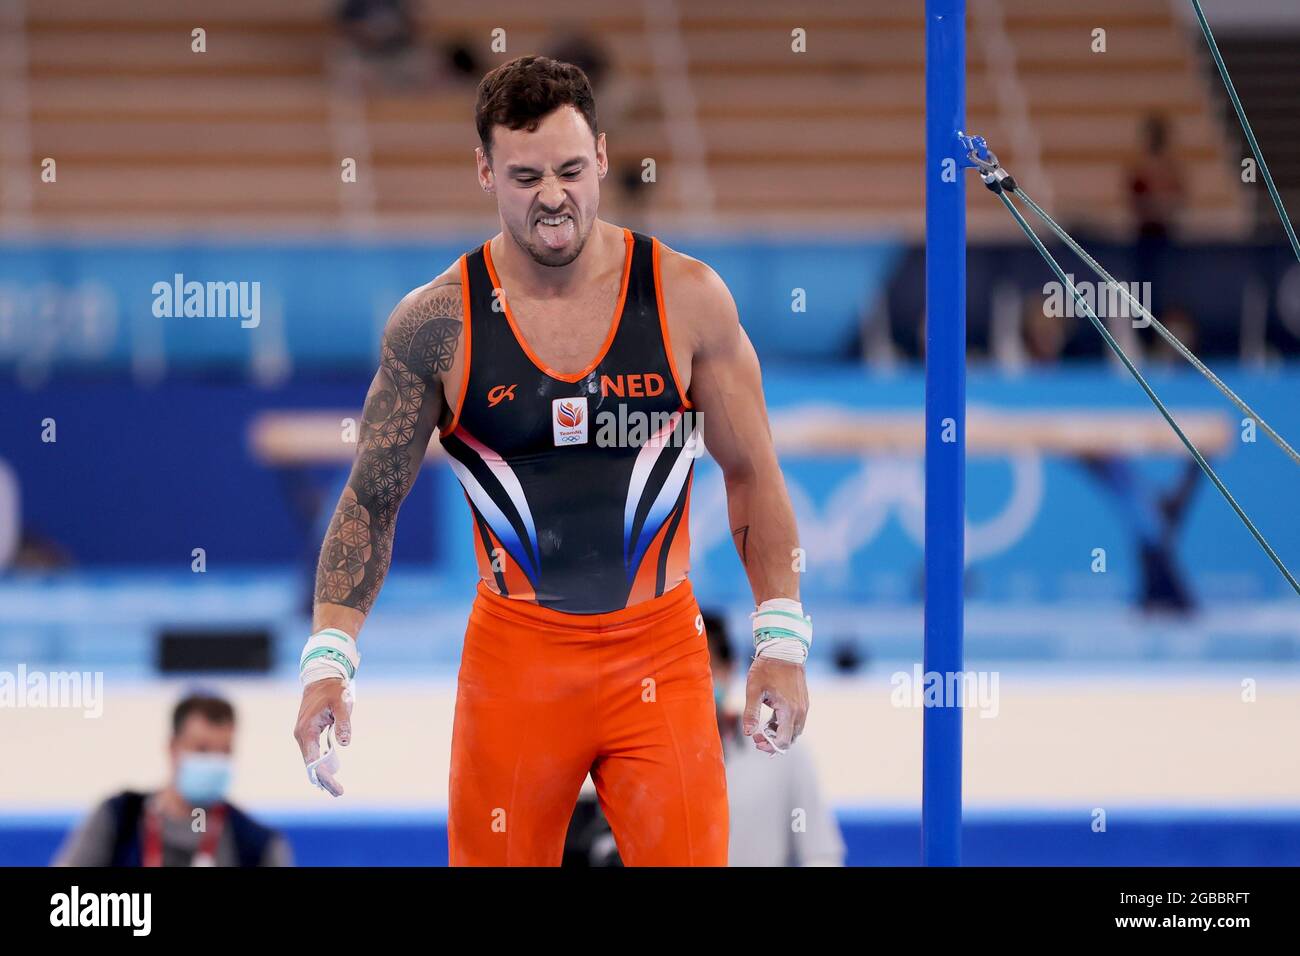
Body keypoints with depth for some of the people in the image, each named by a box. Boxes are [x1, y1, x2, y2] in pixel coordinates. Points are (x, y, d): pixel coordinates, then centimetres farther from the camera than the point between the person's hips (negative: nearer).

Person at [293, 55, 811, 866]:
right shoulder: (436, 325, -5)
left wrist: (782, 639, 0)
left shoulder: (687, 298, -4)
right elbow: (371, 503, 1)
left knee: (688, 854, -8)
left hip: (659, 654, 0)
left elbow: (752, 472, 6)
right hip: (514, 657, 0)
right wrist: (329, 657, -11)